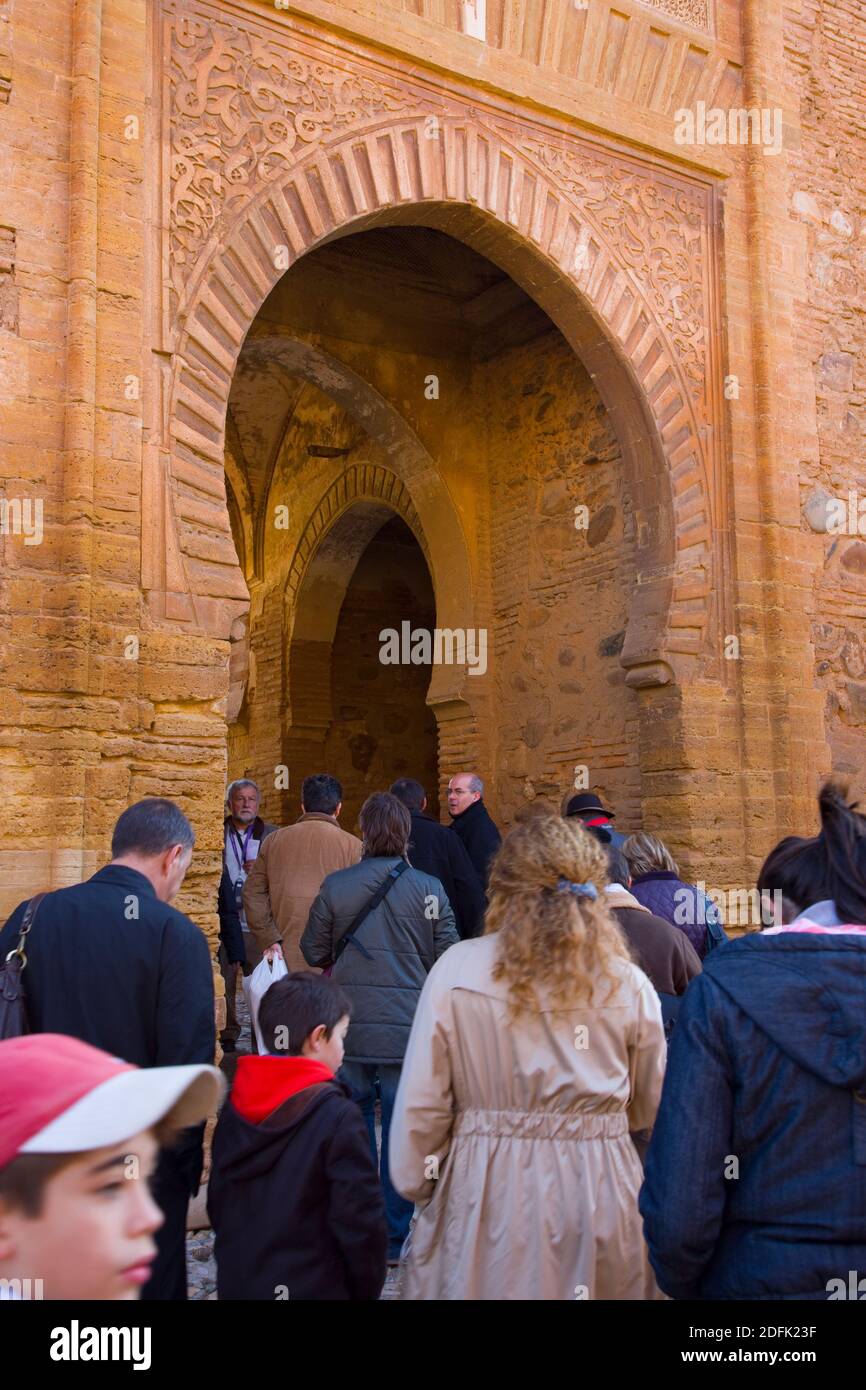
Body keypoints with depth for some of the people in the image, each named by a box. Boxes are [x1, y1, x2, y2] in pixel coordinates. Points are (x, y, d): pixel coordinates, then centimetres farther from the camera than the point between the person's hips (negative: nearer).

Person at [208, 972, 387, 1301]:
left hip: (235, 1284, 5)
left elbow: (218, 1203, 8)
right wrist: (367, 1289, -2)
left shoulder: (234, 1106, -1)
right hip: (313, 1287, -5)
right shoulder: (338, 1117, -20)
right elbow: (361, 1222, -17)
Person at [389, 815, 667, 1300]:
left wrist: (420, 1186, 10)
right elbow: (652, 1105, 8)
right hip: (603, 1191, 2)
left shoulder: (458, 970, -10)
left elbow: (421, 1104, -6)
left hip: (487, 1193, -1)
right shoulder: (628, 983, -5)